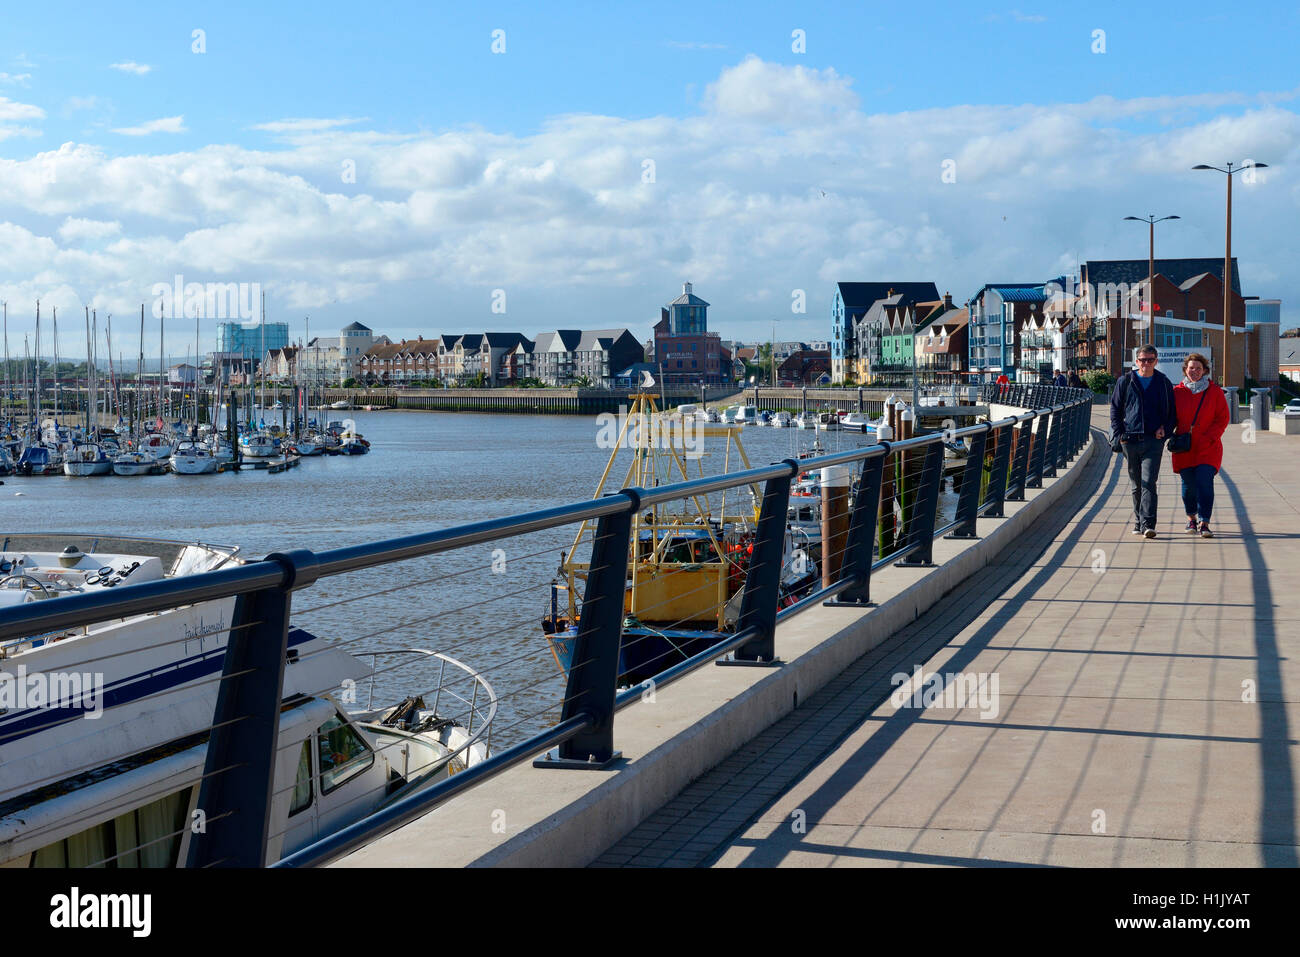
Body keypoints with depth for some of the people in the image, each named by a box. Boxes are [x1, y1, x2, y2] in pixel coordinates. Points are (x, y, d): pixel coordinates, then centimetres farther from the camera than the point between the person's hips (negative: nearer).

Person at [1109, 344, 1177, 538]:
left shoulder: (1164, 383, 7)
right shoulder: (1125, 382, 7)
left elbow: (1173, 411, 15)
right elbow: (1115, 409, 11)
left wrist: (1165, 429, -2)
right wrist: (1118, 434, 1)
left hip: (1153, 440, -2)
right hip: (1130, 440, 2)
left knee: (1149, 483, -13)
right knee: (1136, 485, 10)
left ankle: (1147, 524, -18)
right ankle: (1138, 522, 21)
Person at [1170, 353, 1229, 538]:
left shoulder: (1215, 392, 3)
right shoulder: (1177, 392, 6)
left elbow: (1223, 418, 3)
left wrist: (1209, 437, -9)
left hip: (1208, 447, -1)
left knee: (1205, 483, -13)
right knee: (1188, 484, 4)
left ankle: (1204, 523, -15)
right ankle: (1191, 518, 26)